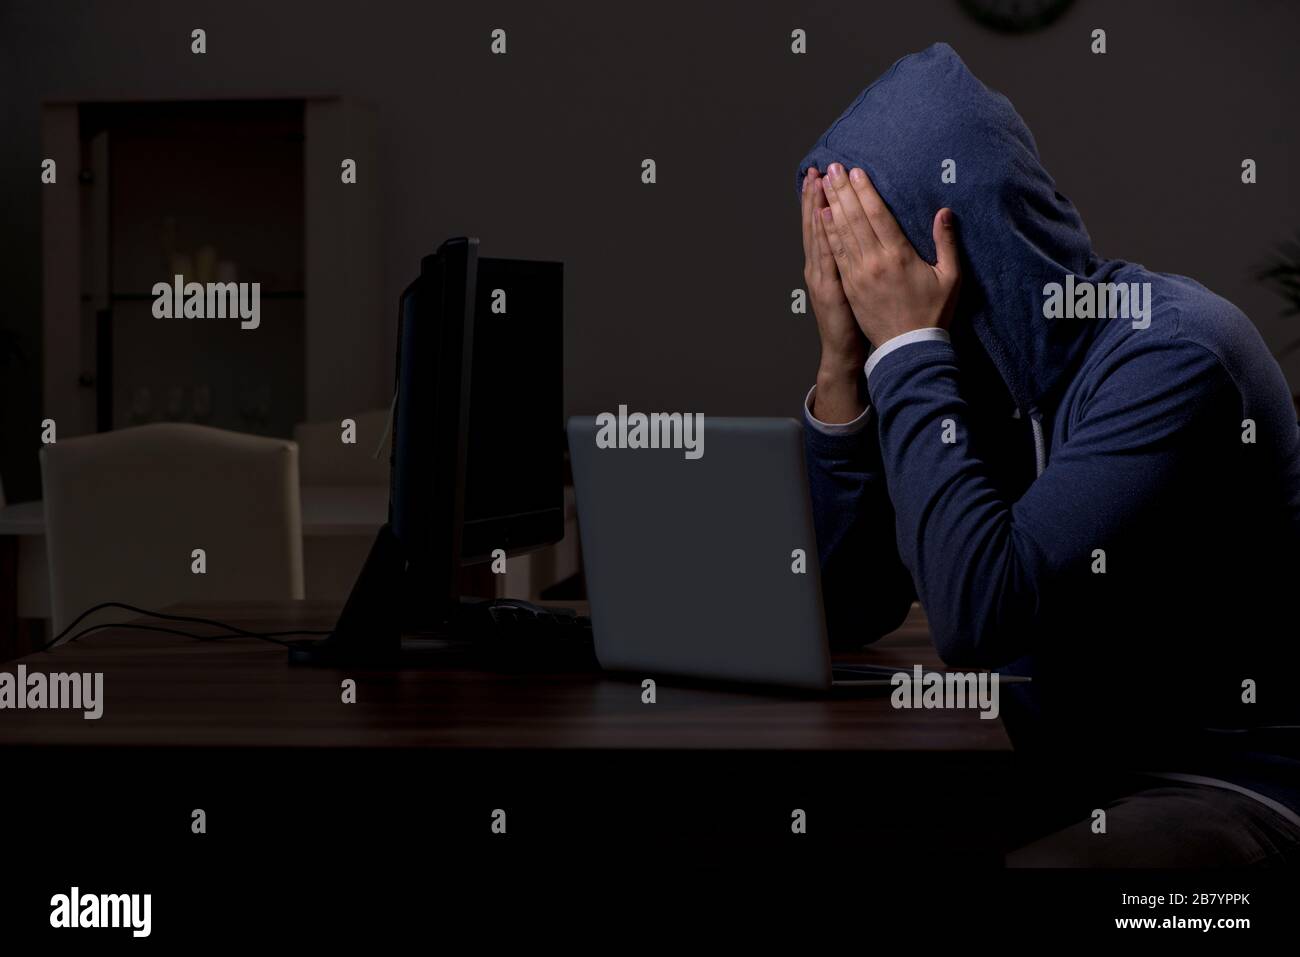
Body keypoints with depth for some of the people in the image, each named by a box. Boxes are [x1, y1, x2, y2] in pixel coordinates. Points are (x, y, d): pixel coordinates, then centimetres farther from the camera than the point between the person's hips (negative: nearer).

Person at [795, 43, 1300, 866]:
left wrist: (908, 347, -21)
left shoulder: (1172, 355, -20)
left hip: (1224, 779, -7)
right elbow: (846, 613, 1)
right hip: (1051, 767, 8)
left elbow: (978, 614, -29)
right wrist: (845, 363, -9)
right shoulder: (969, 359, 3)